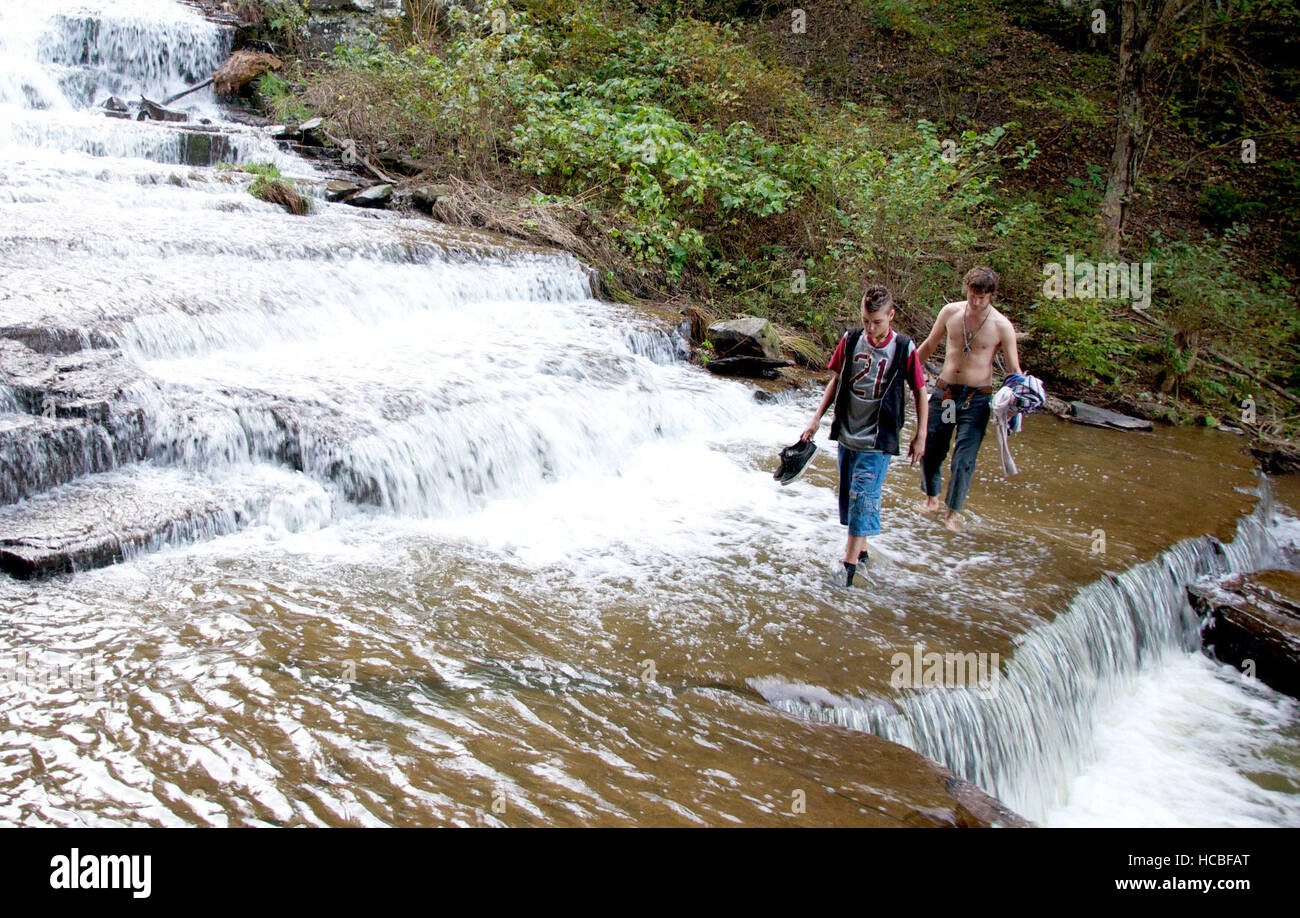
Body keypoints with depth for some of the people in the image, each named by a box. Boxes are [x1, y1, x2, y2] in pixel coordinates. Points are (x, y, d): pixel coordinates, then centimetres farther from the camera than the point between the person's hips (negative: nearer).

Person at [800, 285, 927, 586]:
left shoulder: (904, 349, -10)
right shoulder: (851, 340, -1)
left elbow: (919, 392, 0)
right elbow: (836, 380, 10)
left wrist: (920, 436, 2)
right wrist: (817, 418, 6)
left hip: (877, 439, -4)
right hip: (847, 433, 4)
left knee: (864, 496, -8)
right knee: (848, 493, 12)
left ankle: (850, 561, -4)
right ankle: (860, 547, 28)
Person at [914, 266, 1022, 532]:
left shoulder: (1001, 326, -9)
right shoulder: (950, 312, -1)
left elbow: (1014, 370, -6)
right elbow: (929, 345, 15)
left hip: (977, 398, -3)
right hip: (944, 390, 3)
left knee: (964, 456, -7)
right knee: (930, 449, 8)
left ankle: (953, 512, 9)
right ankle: (931, 497, 33)